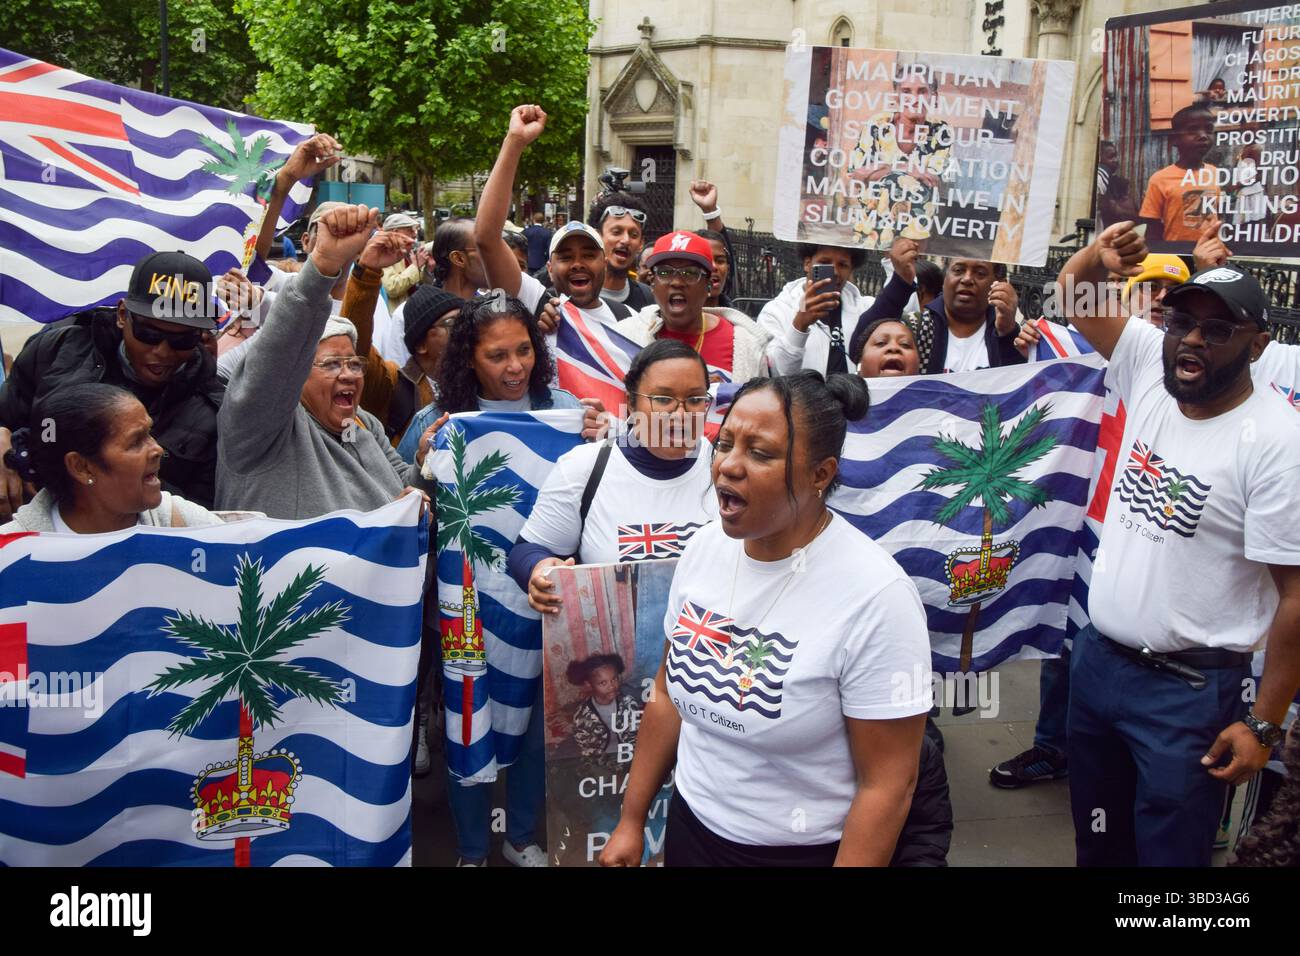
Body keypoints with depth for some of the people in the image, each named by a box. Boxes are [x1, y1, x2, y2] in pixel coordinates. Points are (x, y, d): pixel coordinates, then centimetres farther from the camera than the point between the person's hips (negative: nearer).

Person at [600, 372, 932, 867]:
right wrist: (631, 821, 9)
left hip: (802, 850, -5)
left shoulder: (876, 595, -25)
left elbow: (887, 785, -20)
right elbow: (669, 693, 5)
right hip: (688, 827, 5)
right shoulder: (705, 547, -7)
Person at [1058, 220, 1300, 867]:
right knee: (1097, 843, 20)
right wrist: (1097, 258, -15)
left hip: (1188, 689, -6)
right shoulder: (1150, 369, -1)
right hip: (1096, 658, 6)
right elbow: (1074, 294, 9)